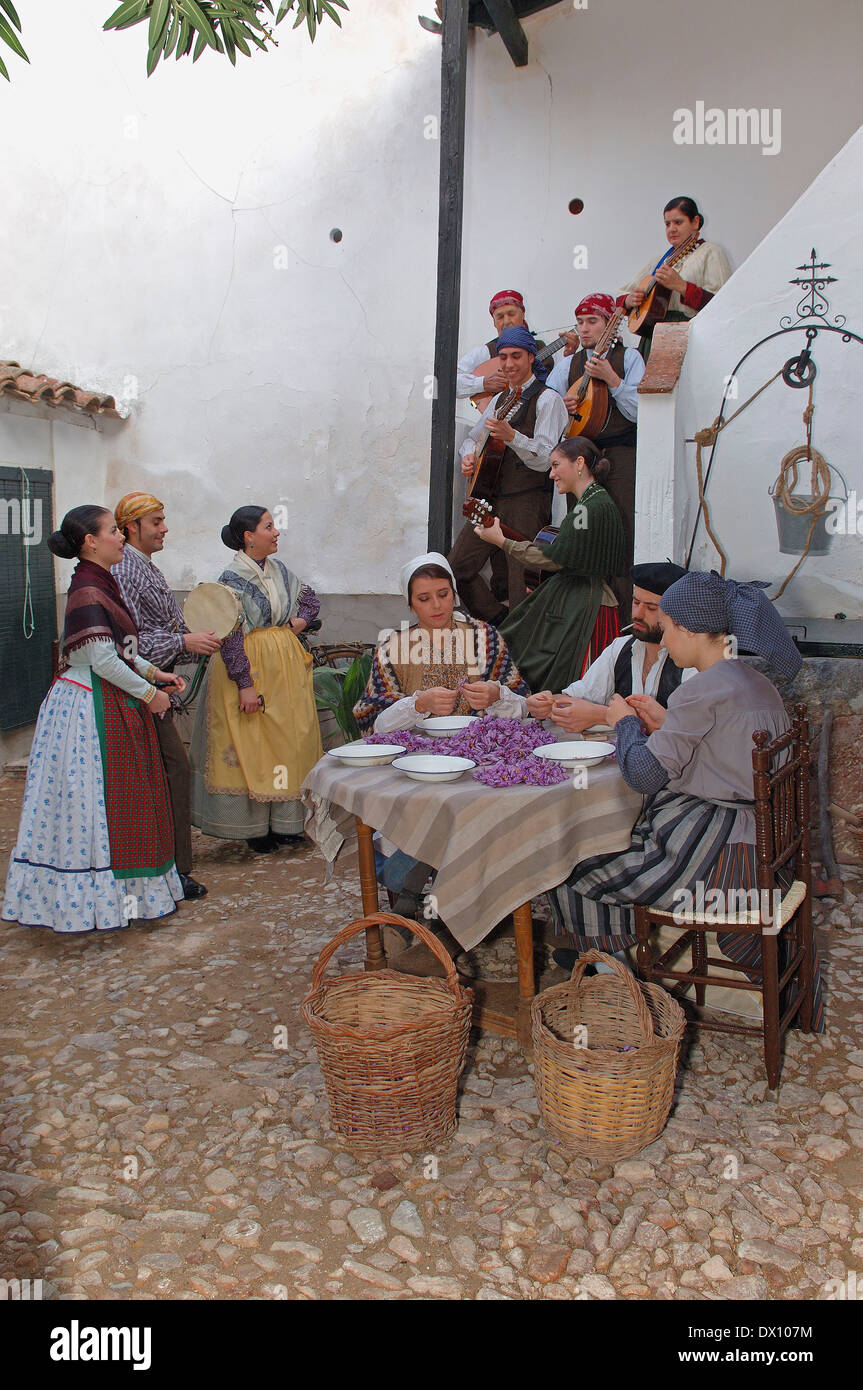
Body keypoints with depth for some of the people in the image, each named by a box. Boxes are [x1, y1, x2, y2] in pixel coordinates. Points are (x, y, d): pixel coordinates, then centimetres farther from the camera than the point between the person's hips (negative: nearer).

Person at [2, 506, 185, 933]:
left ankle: (120, 888, 25)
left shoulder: (100, 584, 13)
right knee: (94, 798, -1)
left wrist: (153, 672, 10)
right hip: (94, 705, -10)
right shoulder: (87, 592, -18)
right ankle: (99, 899, 10)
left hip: (112, 704, 10)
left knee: (118, 795, 14)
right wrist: (148, 693, -13)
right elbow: (103, 659, -21)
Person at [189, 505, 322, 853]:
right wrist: (245, 684, -21)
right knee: (251, 746, -2)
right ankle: (254, 828, 7)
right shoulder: (232, 578, -12)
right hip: (249, 667, -7)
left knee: (289, 740, 8)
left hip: (286, 666, 7)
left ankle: (283, 821, 18)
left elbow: (310, 598, 26)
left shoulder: (278, 569, 9)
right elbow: (230, 636, -17)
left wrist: (301, 619, 4)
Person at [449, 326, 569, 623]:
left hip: (526, 501, -7)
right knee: (457, 567, 5)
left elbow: (545, 459, -15)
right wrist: (469, 456, 7)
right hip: (490, 500, 8)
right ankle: (500, 622, 19)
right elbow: (473, 438, 30)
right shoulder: (499, 400, 19)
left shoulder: (547, 400, -5)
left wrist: (511, 436, -31)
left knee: (521, 582, -7)